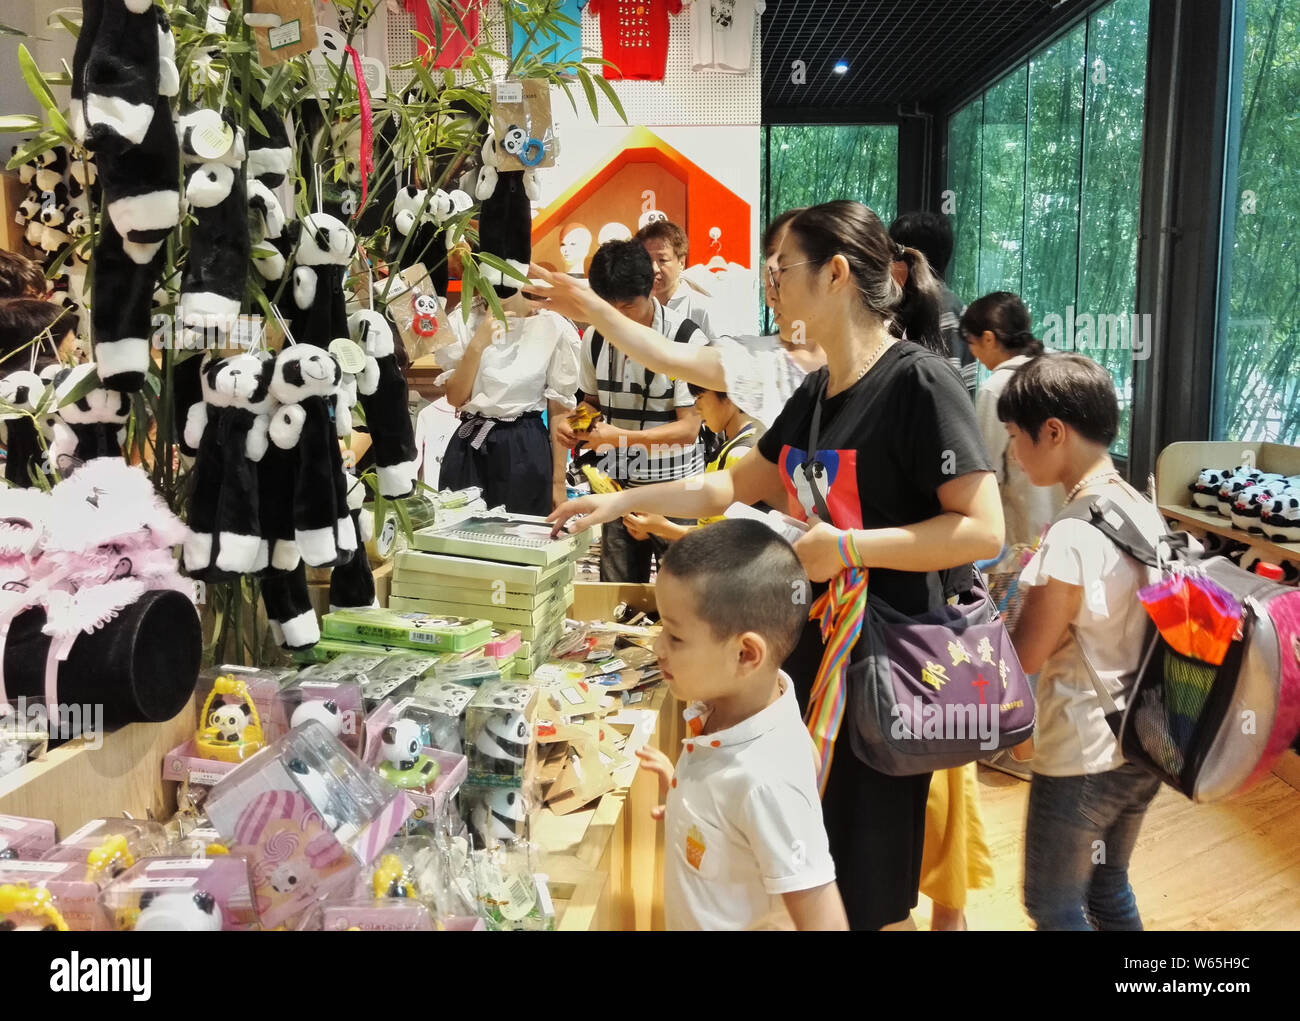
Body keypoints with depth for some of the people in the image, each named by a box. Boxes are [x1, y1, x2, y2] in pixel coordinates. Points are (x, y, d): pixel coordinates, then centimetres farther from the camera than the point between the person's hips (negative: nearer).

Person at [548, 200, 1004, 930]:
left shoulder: (919, 383, -16)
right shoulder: (816, 392, 8)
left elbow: (983, 530, -22)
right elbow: (733, 487, 18)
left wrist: (847, 546, -23)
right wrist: (618, 503, 15)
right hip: (817, 644, 8)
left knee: (866, 888, 6)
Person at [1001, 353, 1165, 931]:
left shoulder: (1071, 537, -25)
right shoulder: (1145, 512, 0)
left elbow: (1024, 659, -16)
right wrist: (1041, 585, 7)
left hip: (1081, 759, -8)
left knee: (1052, 905, 13)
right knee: (1109, 888, 25)